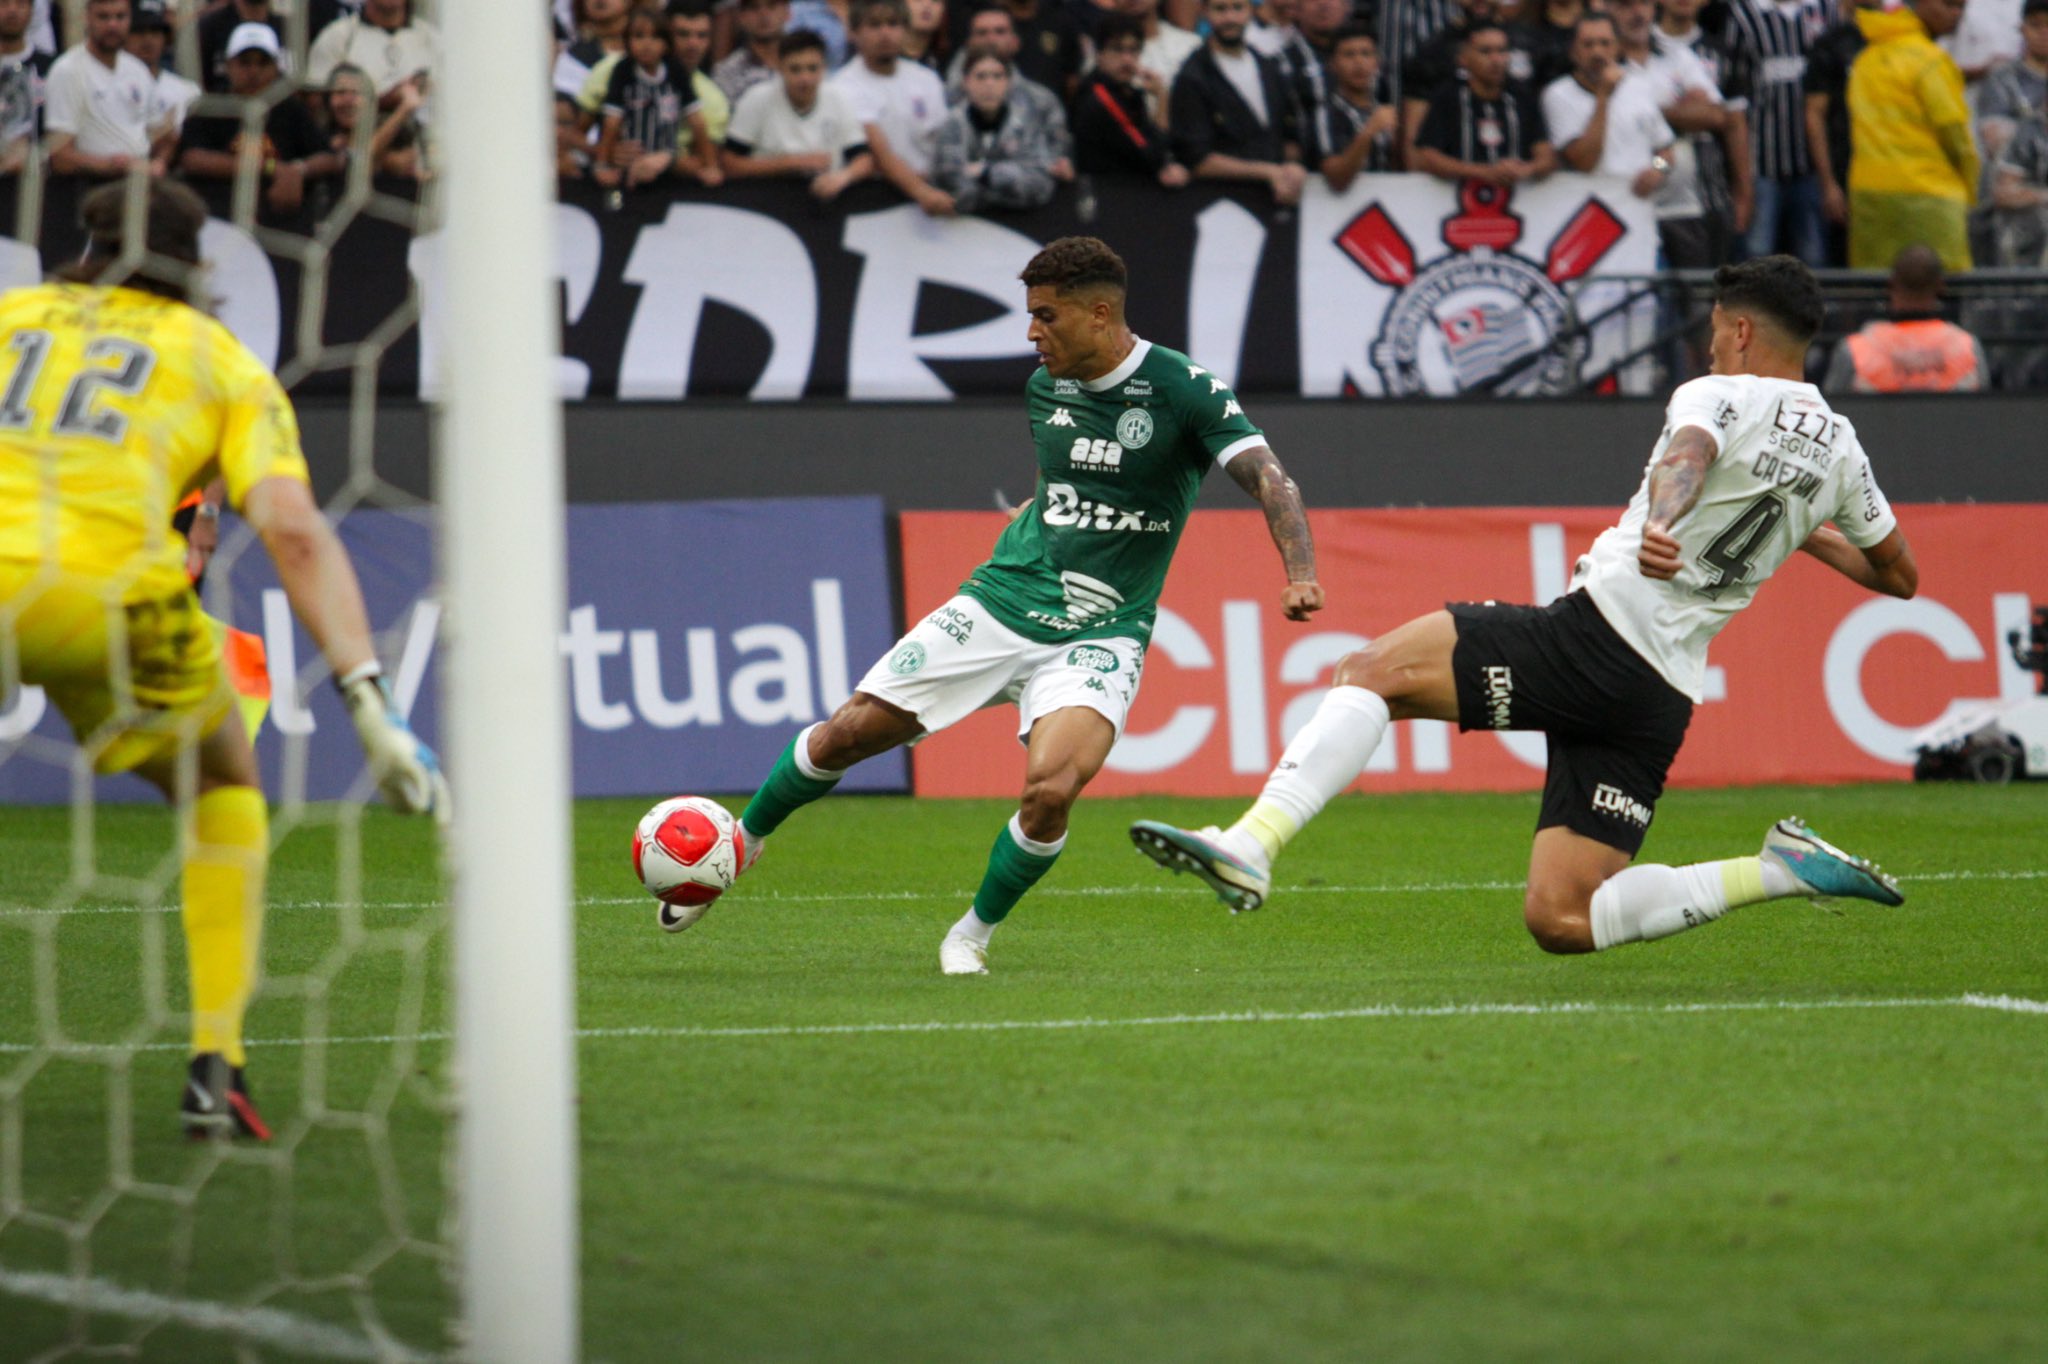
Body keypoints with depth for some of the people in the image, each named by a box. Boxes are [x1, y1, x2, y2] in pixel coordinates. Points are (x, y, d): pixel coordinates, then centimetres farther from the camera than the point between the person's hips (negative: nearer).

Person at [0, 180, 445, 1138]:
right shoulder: (220, 361, 19)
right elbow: (293, 531, 4)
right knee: (224, 789, 25)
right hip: (106, 594, -1)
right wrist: (368, 702, -1)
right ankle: (213, 1066, 16)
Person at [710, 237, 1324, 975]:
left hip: (1100, 632, -5)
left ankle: (972, 935, -2)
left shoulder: (1184, 389, -11)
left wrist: (1299, 575, -34)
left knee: (1050, 790, -27)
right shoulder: (1044, 387, 7)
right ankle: (740, 845, 24)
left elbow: (1268, 479, -20)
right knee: (850, 730, 0)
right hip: (1001, 603, 5)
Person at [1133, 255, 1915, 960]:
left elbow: (1688, 455, -25)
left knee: (1373, 672, -7)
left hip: (1599, 634, -7)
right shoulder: (1839, 450, 18)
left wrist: (1660, 521, -47)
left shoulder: (1718, 397, 0)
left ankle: (1252, 845, -27)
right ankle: (1783, 871, 0)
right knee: (1560, 923, 9)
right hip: (1666, 697, 7)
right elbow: (1899, 576, 32)